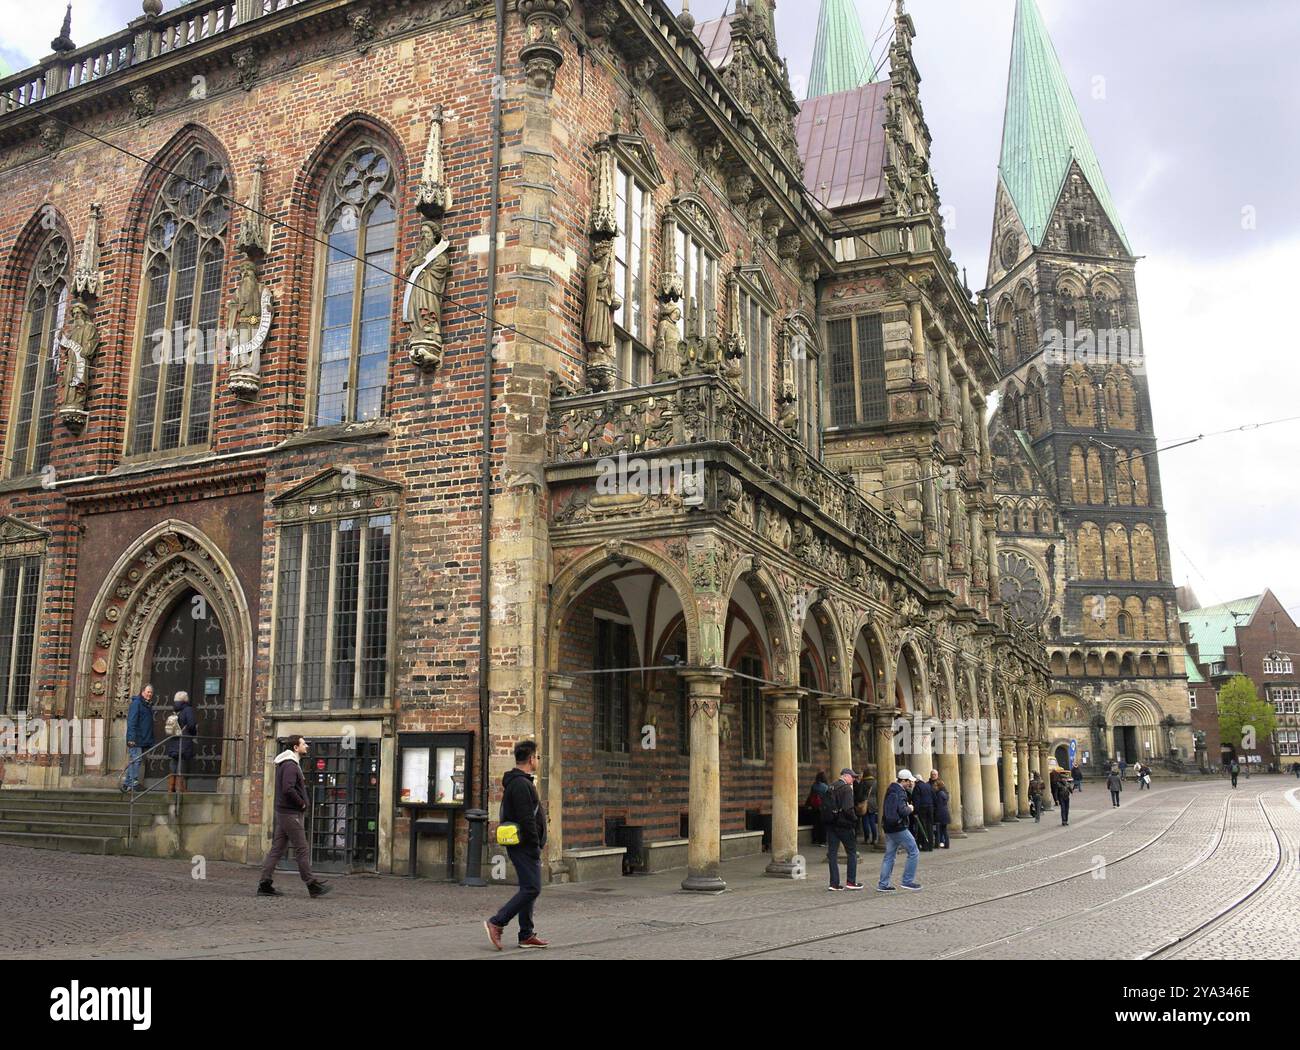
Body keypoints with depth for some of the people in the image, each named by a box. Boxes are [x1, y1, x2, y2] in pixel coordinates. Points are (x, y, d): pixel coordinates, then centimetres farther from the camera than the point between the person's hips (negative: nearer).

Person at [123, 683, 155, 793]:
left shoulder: (149, 705, 19)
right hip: (136, 739, -8)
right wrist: (132, 738, -22)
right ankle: (134, 783, -8)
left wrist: (151, 742, 16)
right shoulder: (136, 703, -7)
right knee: (135, 760, -9)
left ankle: (126, 783, 16)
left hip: (144, 740, 8)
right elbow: (132, 721, -15)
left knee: (134, 761, 11)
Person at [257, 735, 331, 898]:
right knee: (302, 849, -5)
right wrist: (301, 803, -15)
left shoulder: (283, 764, 17)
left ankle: (265, 885, 10)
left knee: (276, 848, 9)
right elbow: (288, 789, -27)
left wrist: (302, 781, 8)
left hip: (283, 812, 10)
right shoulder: (290, 765, -16)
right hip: (291, 813, -10)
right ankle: (313, 885, 0)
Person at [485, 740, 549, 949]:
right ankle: (497, 923, -8)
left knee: (529, 888, 12)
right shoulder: (521, 784, -17)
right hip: (525, 846, -11)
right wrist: (536, 846, -17)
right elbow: (527, 819, -22)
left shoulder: (515, 781, 18)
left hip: (522, 846, 11)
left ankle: (526, 935, 15)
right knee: (532, 889, -11)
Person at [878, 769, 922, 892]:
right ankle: (908, 881, 2)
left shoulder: (891, 790, 14)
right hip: (899, 828, -10)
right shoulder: (899, 792, -17)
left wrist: (910, 788, 13)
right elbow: (902, 811, -26)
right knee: (914, 853, 1)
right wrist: (910, 809, -5)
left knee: (889, 856, 12)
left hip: (889, 828, 10)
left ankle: (883, 884, 11)